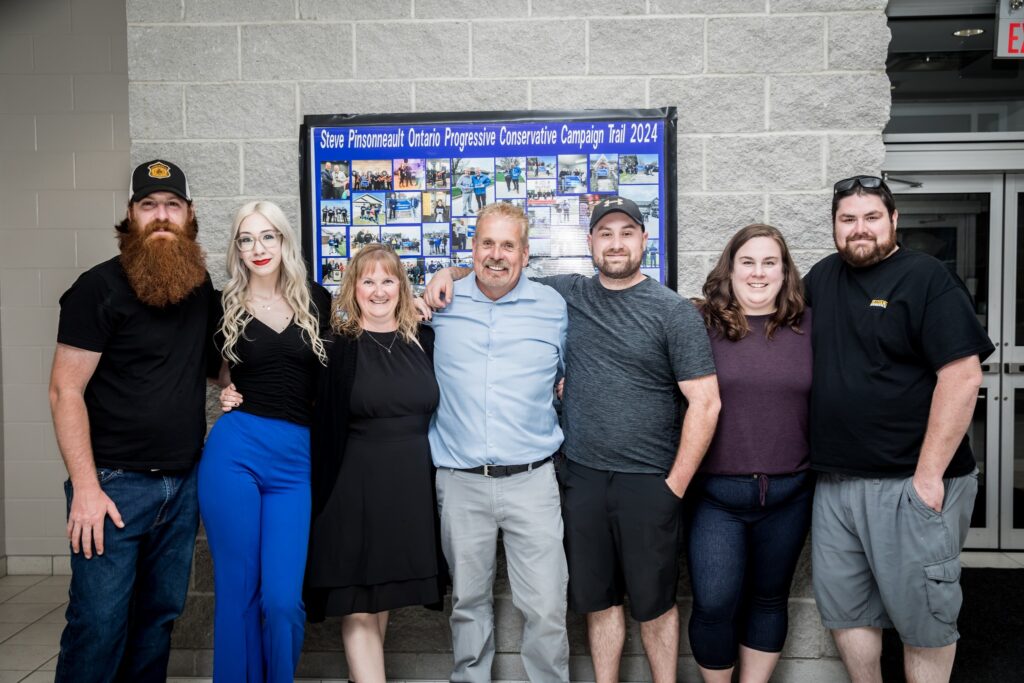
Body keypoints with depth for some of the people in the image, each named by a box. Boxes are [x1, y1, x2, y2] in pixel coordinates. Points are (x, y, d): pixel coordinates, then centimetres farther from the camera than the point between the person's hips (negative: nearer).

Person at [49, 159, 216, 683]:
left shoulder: (200, 285, 8)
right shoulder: (99, 288, -8)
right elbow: (66, 391, -11)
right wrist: (85, 487, -16)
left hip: (183, 483, 5)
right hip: (115, 483, -5)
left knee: (159, 615, 14)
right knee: (99, 625, -1)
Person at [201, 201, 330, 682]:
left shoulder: (318, 301, 7)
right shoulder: (225, 306, 7)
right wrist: (227, 394, 6)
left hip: (296, 459, 0)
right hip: (234, 449, 0)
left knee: (283, 600, -3)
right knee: (236, 591, 6)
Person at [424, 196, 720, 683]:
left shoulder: (674, 311, -5)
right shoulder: (566, 294, 6)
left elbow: (705, 402, -8)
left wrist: (675, 486, -9)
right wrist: (453, 272, -1)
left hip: (647, 482, -3)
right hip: (582, 477, 3)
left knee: (653, 602, 11)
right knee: (598, 599, 15)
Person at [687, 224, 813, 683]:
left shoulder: (809, 327, 2)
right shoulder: (702, 324, -3)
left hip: (788, 494, 2)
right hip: (716, 493, -2)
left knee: (768, 599, 16)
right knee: (714, 605, 0)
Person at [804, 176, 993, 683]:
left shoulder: (926, 278, -7)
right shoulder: (823, 277, 10)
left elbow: (962, 375, -15)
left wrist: (929, 476, -18)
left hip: (911, 483, -5)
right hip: (835, 483, 6)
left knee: (921, 614, 7)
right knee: (843, 608, 13)